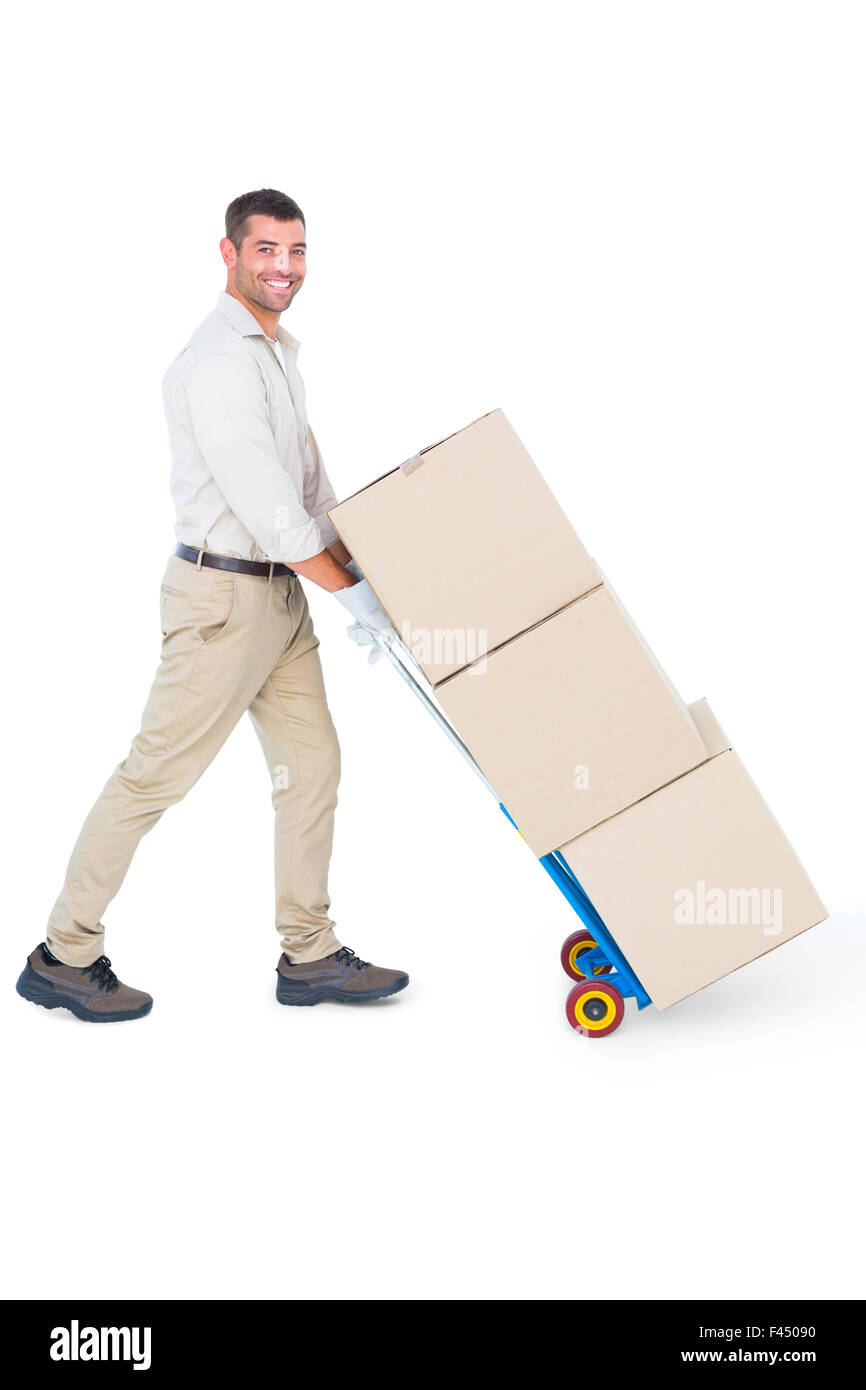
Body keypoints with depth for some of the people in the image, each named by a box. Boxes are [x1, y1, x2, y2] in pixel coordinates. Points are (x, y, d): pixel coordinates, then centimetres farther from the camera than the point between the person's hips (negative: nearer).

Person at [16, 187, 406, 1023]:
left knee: (311, 763, 10)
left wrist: (359, 566, 10)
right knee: (157, 772, -2)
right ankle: (64, 956, 12)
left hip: (283, 592, 10)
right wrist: (354, 592, -16)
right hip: (225, 596, -10)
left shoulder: (279, 351, 15)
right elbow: (264, 505, -22)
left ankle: (309, 957, 20)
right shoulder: (217, 359, -17)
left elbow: (311, 482, 17)